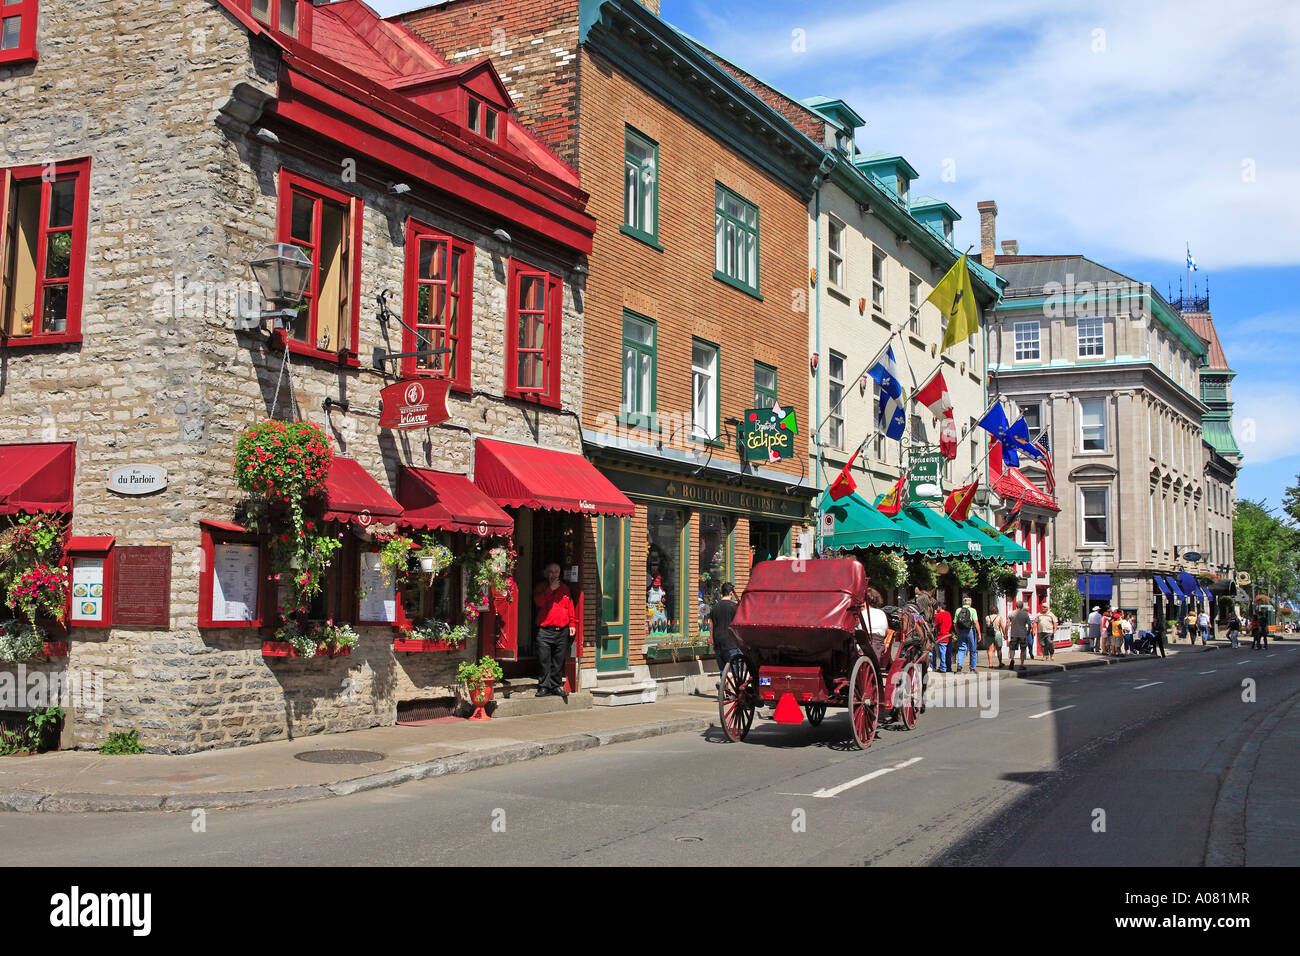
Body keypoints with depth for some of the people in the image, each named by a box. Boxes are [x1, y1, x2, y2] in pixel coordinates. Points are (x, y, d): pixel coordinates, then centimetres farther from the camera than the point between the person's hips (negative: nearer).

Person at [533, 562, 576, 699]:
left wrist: (572, 624, 8)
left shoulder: (564, 589, 16)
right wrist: (551, 589, -11)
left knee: (558, 662, 5)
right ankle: (544, 687, 2)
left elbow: (570, 607, 16)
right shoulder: (540, 588, 7)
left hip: (562, 631, 3)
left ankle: (556, 686, 12)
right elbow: (539, 602, -11)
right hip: (545, 631, -3)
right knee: (544, 661, -4)